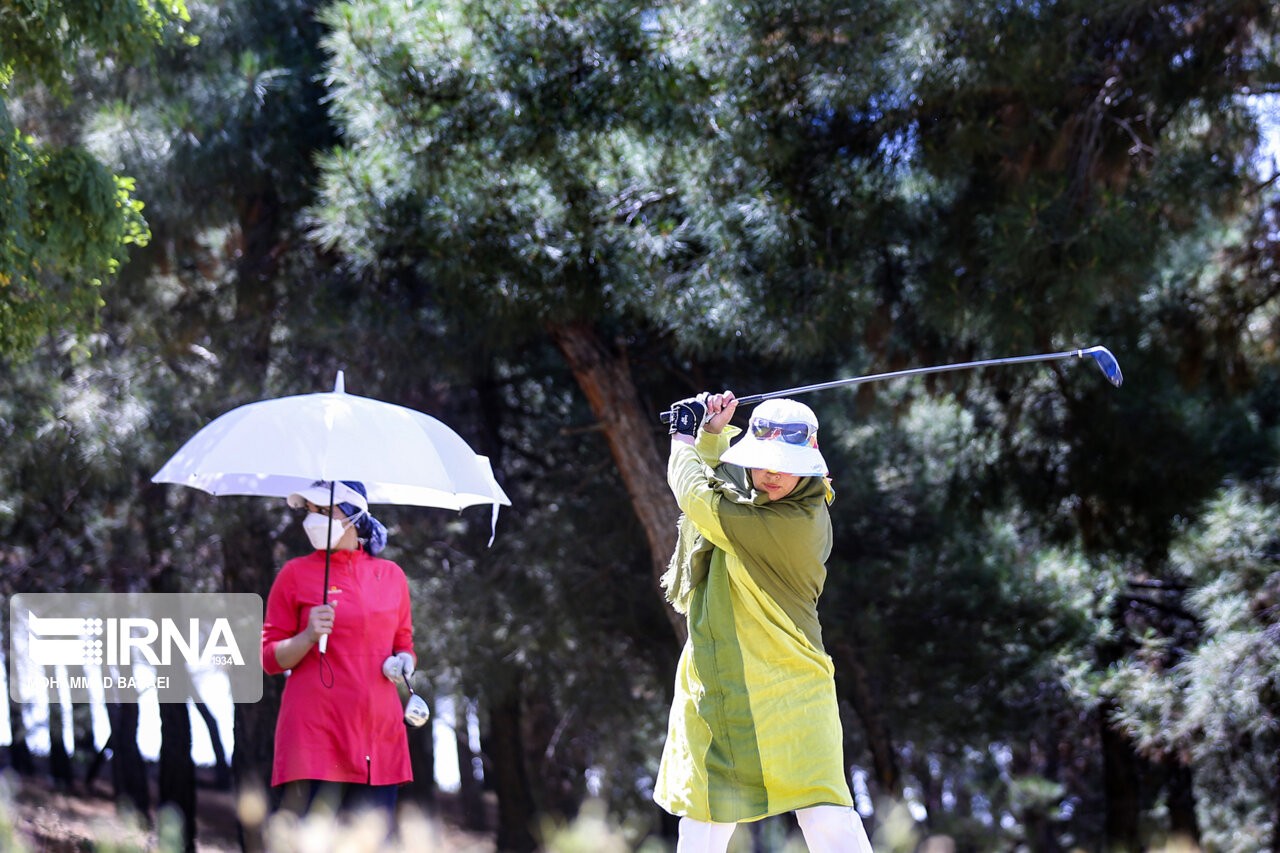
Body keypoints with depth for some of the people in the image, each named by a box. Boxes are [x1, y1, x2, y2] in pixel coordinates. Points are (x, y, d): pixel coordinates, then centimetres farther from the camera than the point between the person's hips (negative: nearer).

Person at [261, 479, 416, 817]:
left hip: (379, 733, 3)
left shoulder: (391, 575, 14)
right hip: (314, 732, -3)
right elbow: (269, 659, 4)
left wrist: (403, 662, 1)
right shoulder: (296, 574, 5)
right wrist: (308, 637, -14)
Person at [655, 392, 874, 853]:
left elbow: (700, 499, -18)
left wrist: (683, 441, 0)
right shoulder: (753, 496, 4)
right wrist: (712, 433, 5)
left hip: (788, 691, -7)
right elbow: (715, 482, 26)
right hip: (715, 688, 7)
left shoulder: (799, 521, -21)